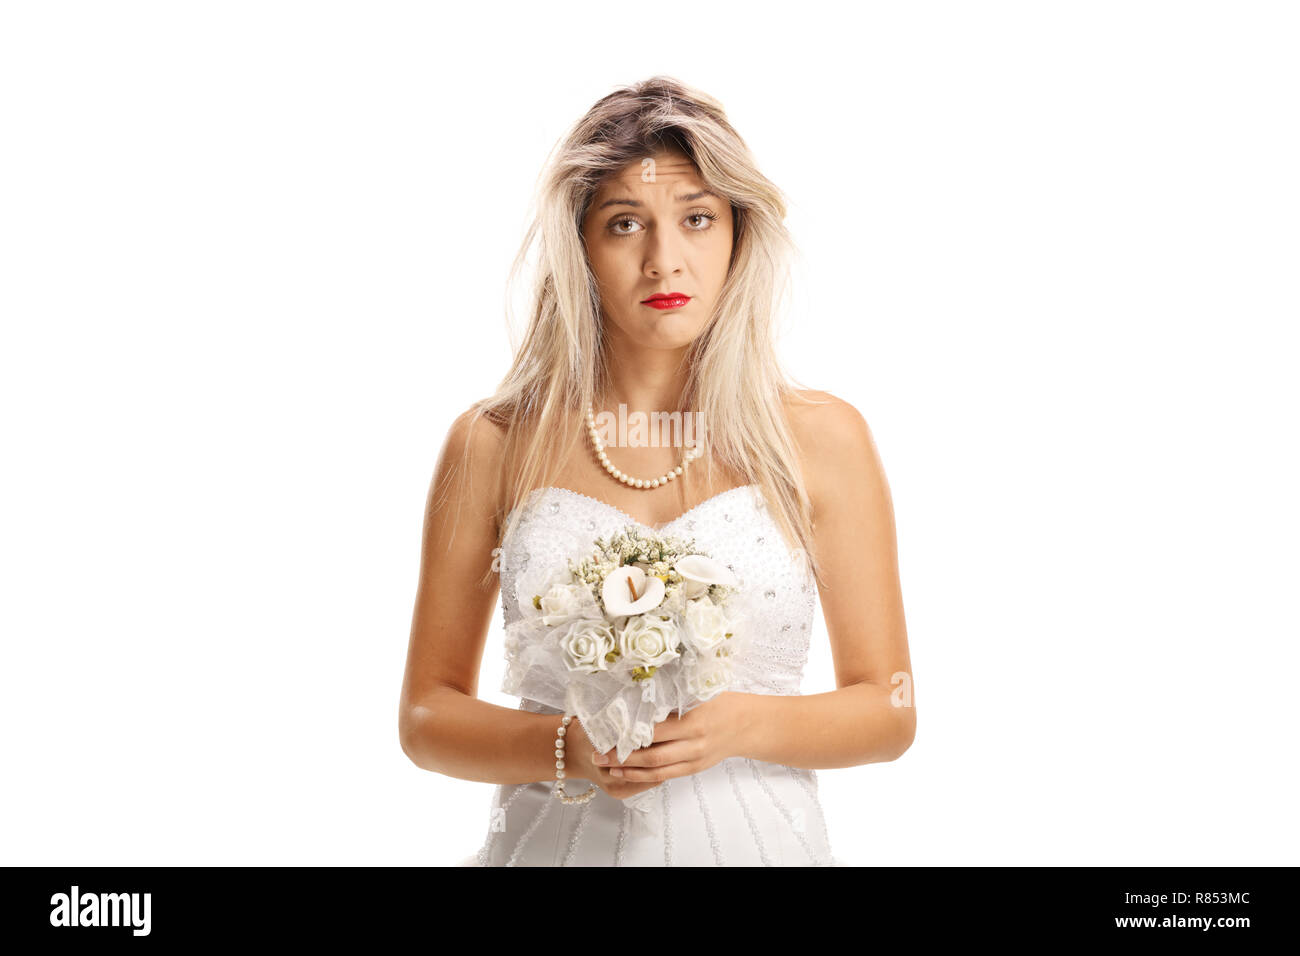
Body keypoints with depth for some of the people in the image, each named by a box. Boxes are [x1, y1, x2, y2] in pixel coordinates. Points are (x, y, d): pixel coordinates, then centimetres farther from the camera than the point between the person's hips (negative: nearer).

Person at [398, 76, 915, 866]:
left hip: (759, 840, 0)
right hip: (554, 841, 0)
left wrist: (740, 725, -18)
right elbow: (427, 712, 0)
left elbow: (888, 710, -1)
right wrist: (566, 747, -17)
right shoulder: (494, 445, -4)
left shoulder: (822, 439, -4)